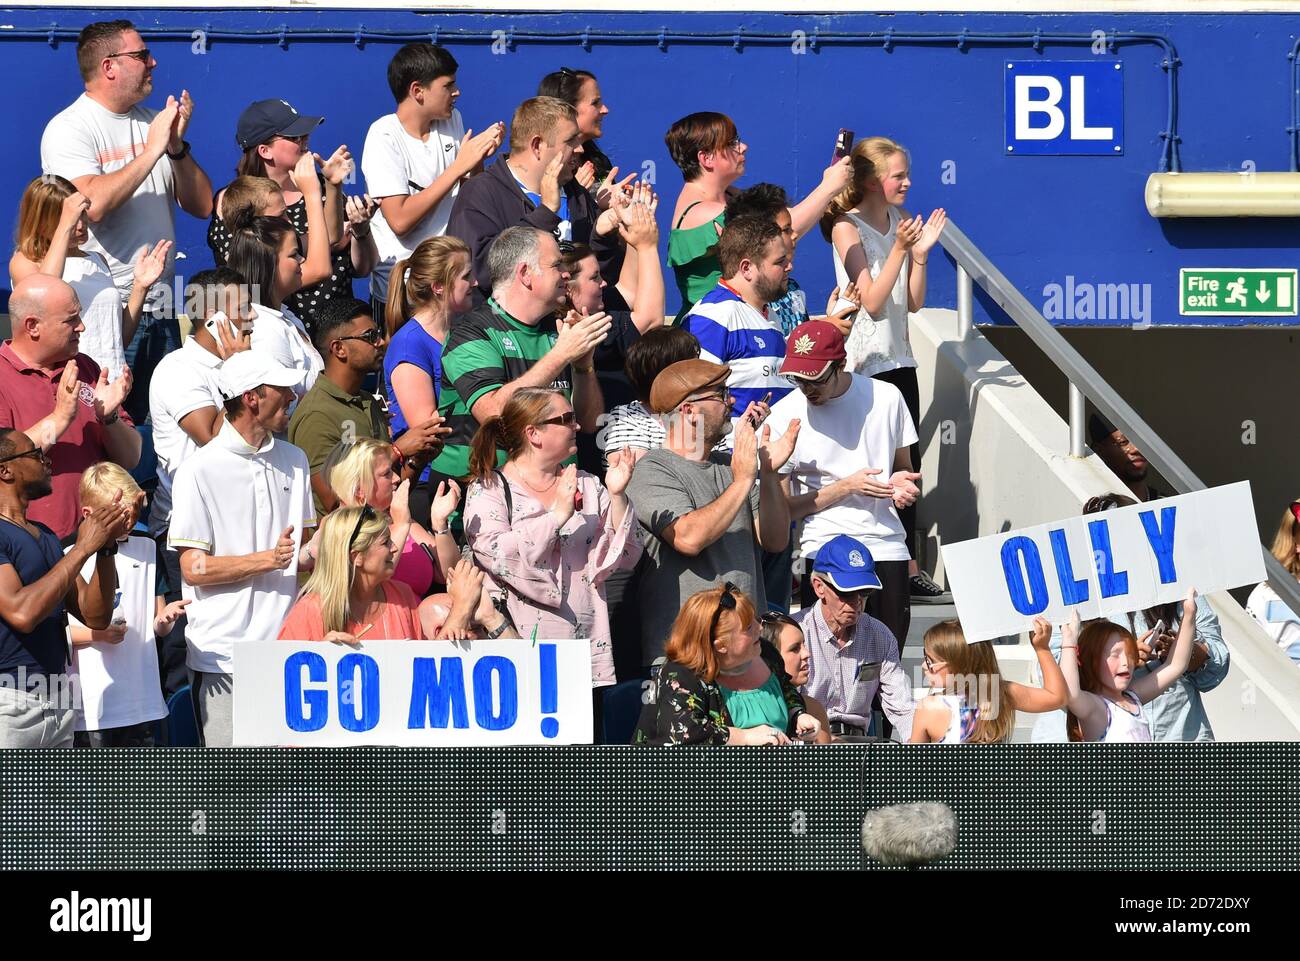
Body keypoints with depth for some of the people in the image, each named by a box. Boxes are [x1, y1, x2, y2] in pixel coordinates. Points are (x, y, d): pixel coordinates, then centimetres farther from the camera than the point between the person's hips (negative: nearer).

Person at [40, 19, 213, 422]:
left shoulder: (153, 122, 13)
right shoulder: (69, 129, -8)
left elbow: (202, 206, 10)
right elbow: (93, 203, -25)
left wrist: (177, 146, -5)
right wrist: (152, 151, -18)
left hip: (160, 308, 7)